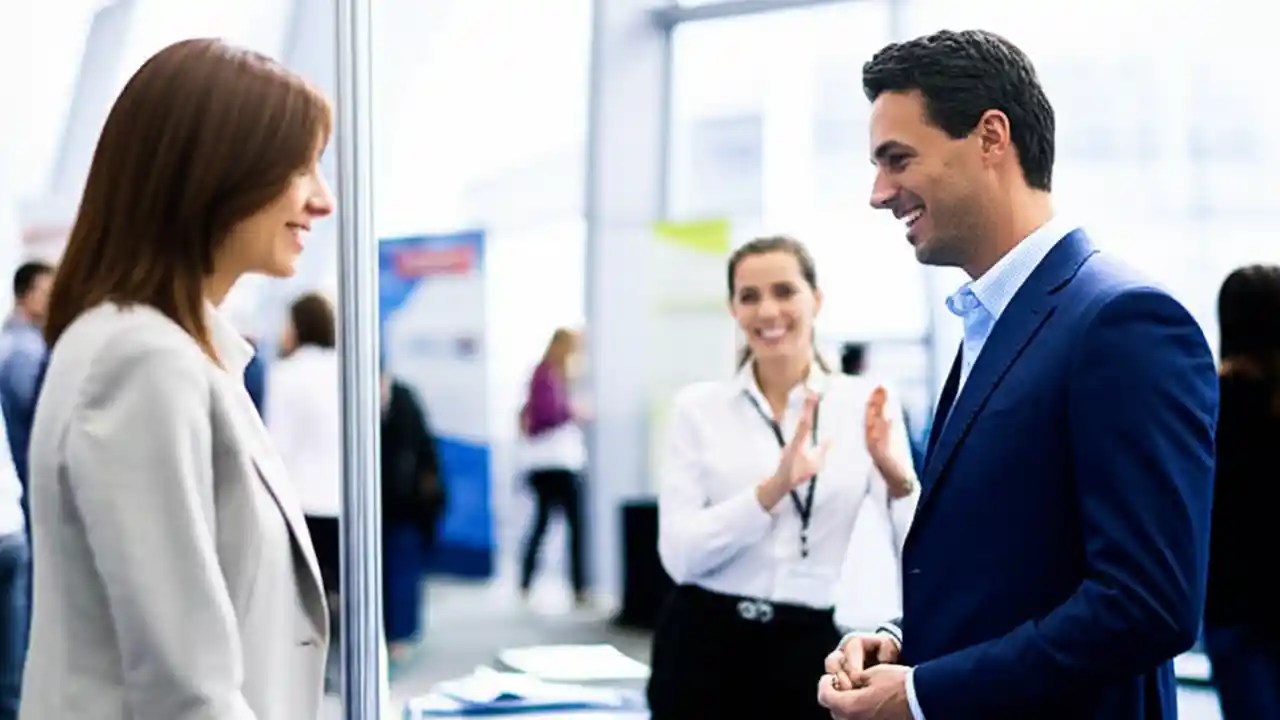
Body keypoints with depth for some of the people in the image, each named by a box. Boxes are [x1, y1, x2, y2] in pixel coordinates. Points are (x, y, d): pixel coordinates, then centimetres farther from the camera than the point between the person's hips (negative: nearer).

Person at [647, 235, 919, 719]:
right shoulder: (697, 407, 2)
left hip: (804, 649, 0)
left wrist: (898, 479, -26)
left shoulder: (866, 406, 0)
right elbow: (679, 554, -9)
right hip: (702, 646, 0)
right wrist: (773, 488, -22)